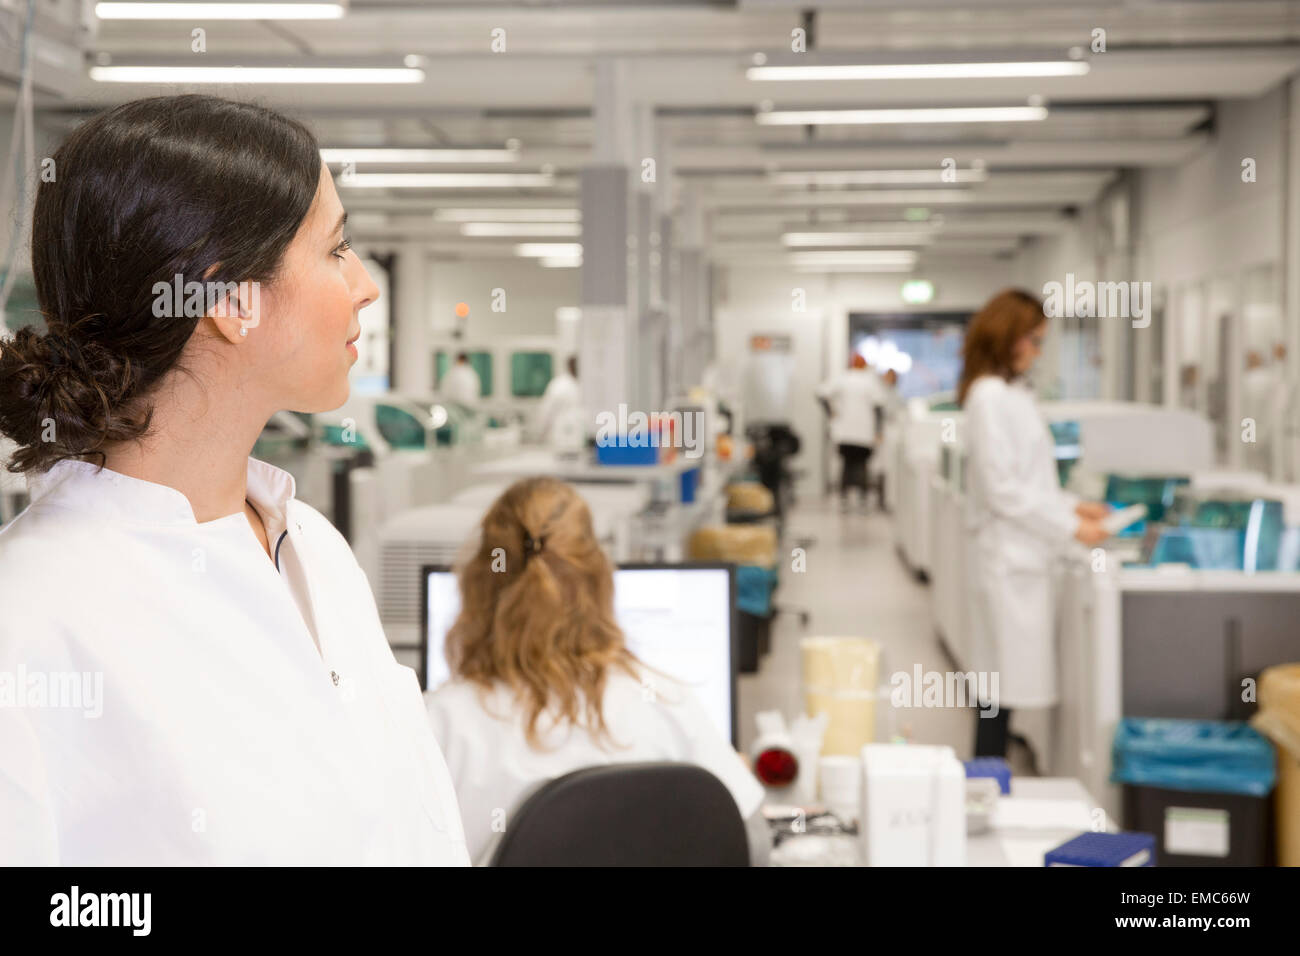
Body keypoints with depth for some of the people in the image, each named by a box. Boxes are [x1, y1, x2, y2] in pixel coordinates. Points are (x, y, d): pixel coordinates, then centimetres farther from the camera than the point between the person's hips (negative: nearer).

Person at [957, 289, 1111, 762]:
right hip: (1007, 557, -9)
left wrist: (1073, 505, 11)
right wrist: (1070, 526, -14)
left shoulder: (1012, 394, 15)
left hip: (1021, 557, 9)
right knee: (1005, 684, -5)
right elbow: (1001, 488, -18)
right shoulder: (990, 397, -15)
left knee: (1005, 683, 11)